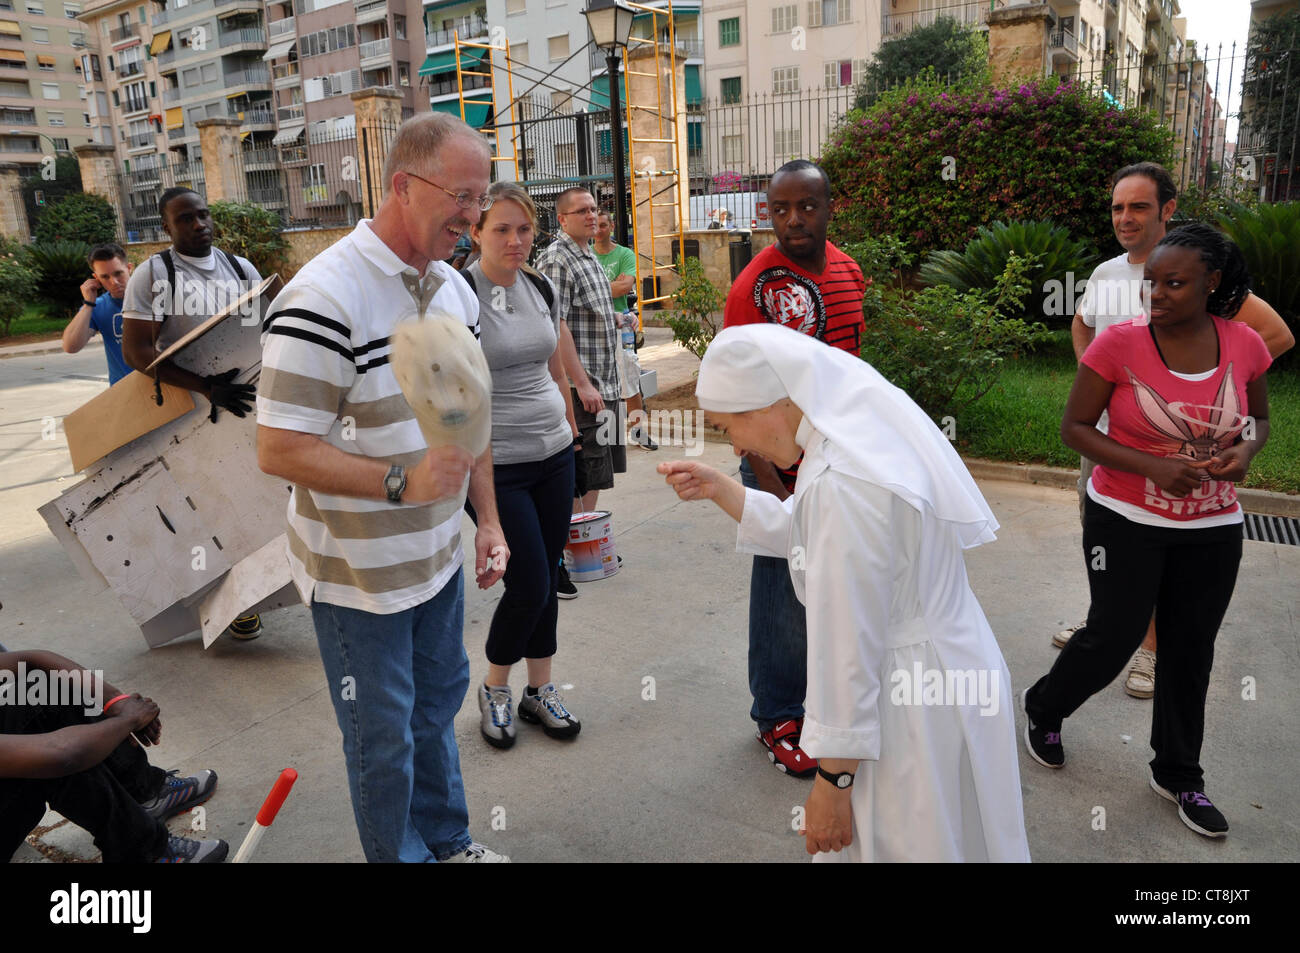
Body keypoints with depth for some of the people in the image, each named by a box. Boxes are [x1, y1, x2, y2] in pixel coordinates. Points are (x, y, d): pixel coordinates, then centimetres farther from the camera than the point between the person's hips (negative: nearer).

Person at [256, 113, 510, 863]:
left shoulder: (455, 289, 4)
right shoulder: (323, 299, -22)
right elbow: (279, 449, -24)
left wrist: (490, 520, 9)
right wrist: (402, 482, -32)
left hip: (440, 557, 8)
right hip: (360, 574, -7)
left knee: (439, 703, 23)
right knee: (384, 735, 11)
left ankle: (447, 841, 45)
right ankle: (402, 856, 35)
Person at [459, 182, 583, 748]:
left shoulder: (542, 289, 7)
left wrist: (569, 425, 22)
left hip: (554, 453, 6)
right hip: (497, 463, -6)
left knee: (547, 578, 12)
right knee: (529, 584, -4)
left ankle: (541, 690, 29)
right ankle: (494, 690, 22)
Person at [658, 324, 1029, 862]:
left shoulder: (844, 482, -29)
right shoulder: (864, 426, 2)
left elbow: (847, 644, -25)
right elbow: (814, 537, 14)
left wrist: (832, 781, -16)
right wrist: (717, 490, 6)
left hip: (913, 709, -9)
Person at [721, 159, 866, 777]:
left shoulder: (848, 272, 7)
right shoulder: (755, 286, -14)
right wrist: (768, 485, -20)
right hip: (783, 466, -6)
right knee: (786, 593, 6)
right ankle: (778, 717, 25)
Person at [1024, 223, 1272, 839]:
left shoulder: (1245, 345, -5)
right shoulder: (1121, 343, -16)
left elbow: (1258, 418, 12)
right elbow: (1074, 428, -11)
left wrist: (1245, 449, -11)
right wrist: (1152, 467, -22)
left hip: (1212, 528, 4)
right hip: (1127, 522, -4)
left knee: (1191, 649, 13)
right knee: (1115, 636, 3)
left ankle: (1177, 775, 34)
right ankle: (1043, 709, 34)